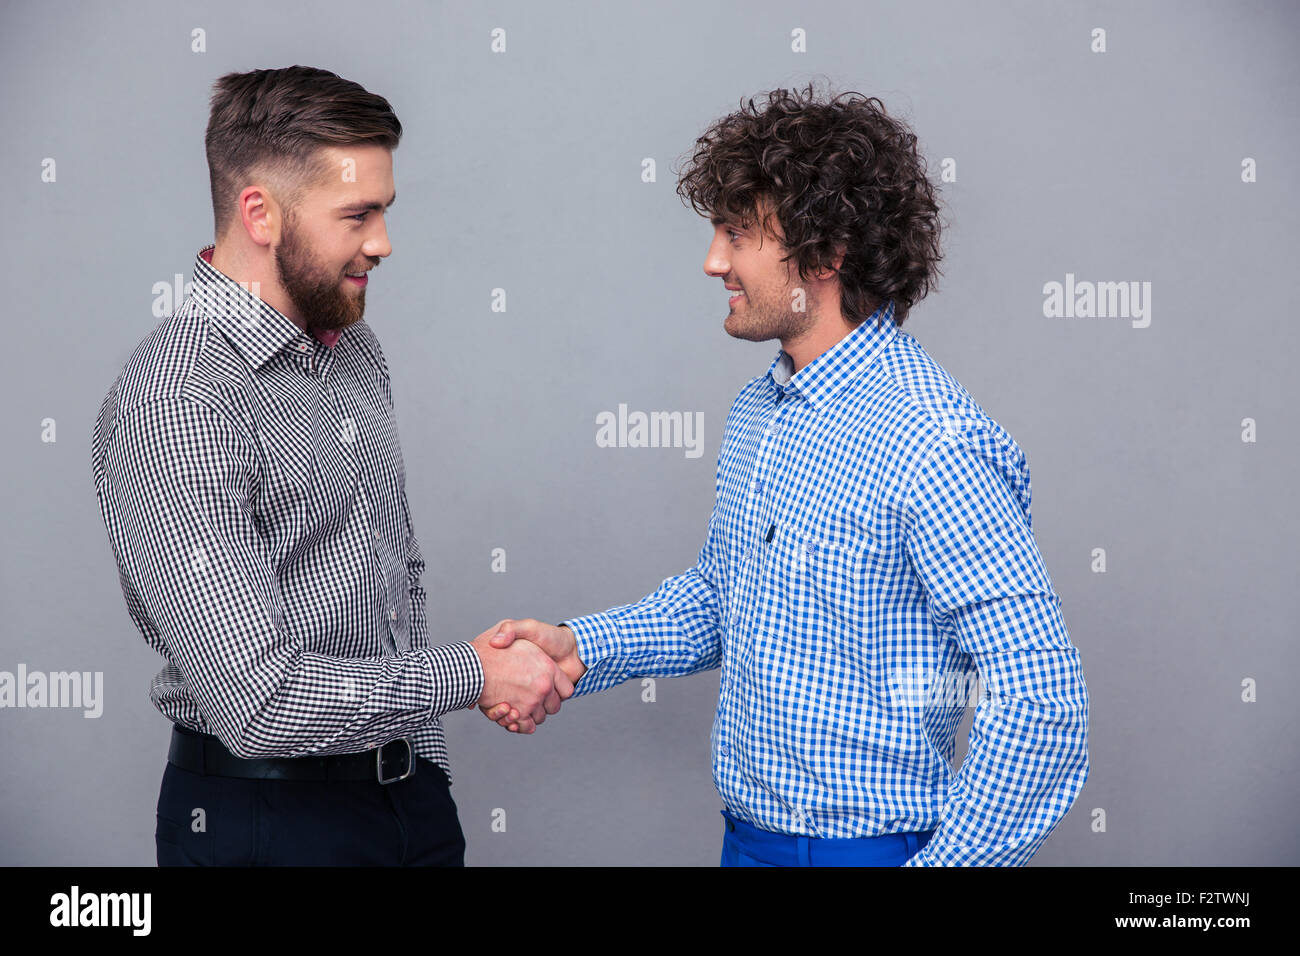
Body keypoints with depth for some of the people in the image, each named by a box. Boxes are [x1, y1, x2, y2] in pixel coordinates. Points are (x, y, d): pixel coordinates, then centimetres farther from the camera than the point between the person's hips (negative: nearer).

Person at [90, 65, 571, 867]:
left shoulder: (355, 348, 6)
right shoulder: (176, 406, -22)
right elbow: (258, 701, -27)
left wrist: (423, 767, 9)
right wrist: (474, 677, -16)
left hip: (409, 792, 7)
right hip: (268, 821, -7)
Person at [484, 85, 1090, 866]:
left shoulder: (931, 443, -23)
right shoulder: (758, 413, 6)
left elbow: (1043, 710, -24)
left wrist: (943, 861, -20)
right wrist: (578, 648, 3)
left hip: (865, 847, -8)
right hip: (748, 835, 8)